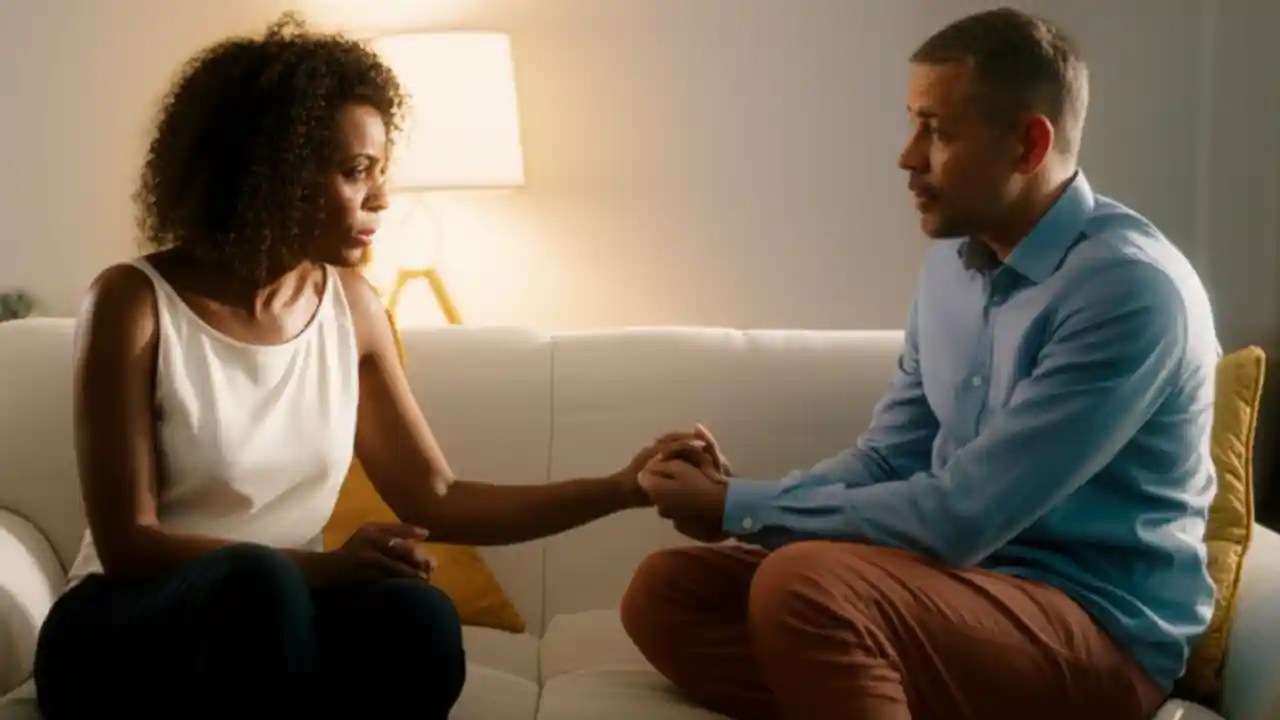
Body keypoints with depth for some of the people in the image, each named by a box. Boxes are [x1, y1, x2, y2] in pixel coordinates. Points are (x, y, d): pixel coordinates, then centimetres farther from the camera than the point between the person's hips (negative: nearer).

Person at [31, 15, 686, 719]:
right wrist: (325, 567, -26)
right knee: (257, 583, -38)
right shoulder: (134, 302, -14)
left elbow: (435, 500, 5)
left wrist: (620, 488, -1)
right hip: (124, 628, -4)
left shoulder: (352, 306, 2)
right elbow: (127, 543, -15)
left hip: (278, 615, 4)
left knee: (416, 618, -30)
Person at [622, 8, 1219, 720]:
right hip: (968, 576, 8)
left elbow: (962, 516, -24)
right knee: (666, 592, -5)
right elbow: (887, 458, 11)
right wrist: (739, 494, -8)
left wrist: (742, 509, -16)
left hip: (1101, 624, -8)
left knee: (802, 584, -34)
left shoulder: (1129, 287, -21)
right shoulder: (953, 263, 7)